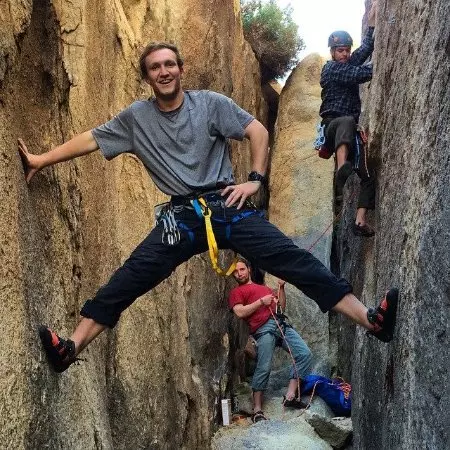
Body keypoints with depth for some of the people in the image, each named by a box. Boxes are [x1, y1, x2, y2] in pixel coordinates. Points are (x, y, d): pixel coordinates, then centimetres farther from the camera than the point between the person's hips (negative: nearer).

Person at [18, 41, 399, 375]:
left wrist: (256, 179, -6)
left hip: (228, 206, -1)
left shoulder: (211, 103, 4)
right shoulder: (136, 117, 8)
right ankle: (70, 349, -14)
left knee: (292, 259, -12)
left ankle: (371, 320, -14)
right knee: (130, 277, -13)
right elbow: (91, 139, 13)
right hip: (182, 216, 1)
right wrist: (40, 161, 15)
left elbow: (258, 131, 4)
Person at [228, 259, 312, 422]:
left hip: (282, 324, 6)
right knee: (264, 368, -15)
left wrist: (281, 287, 16)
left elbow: (282, 307, 28)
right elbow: (240, 312, -3)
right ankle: (257, 410, -7)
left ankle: (290, 396, -9)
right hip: (264, 329, -6)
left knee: (305, 354, -9)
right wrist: (261, 301, -4)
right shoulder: (236, 292, 16)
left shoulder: (264, 287, 34)